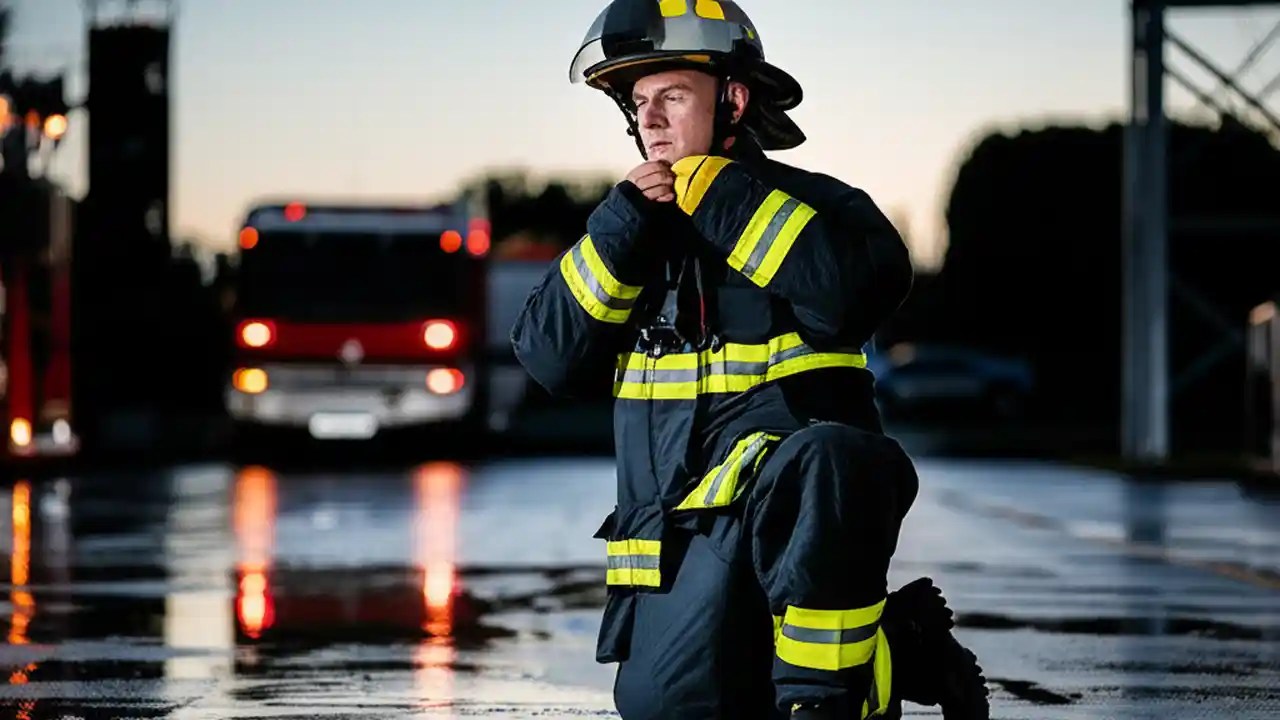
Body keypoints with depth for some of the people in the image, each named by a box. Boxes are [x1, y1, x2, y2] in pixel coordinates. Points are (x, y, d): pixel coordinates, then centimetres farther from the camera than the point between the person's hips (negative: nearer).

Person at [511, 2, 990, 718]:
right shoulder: (632, 230, 14)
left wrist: (723, 196, -15)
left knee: (818, 466, -39)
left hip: (798, 520, -6)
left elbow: (864, 284, -23)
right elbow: (551, 357, 3)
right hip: (681, 541, 6)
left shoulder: (809, 204, 0)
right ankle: (903, 648, 16)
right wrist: (622, 230, -8)